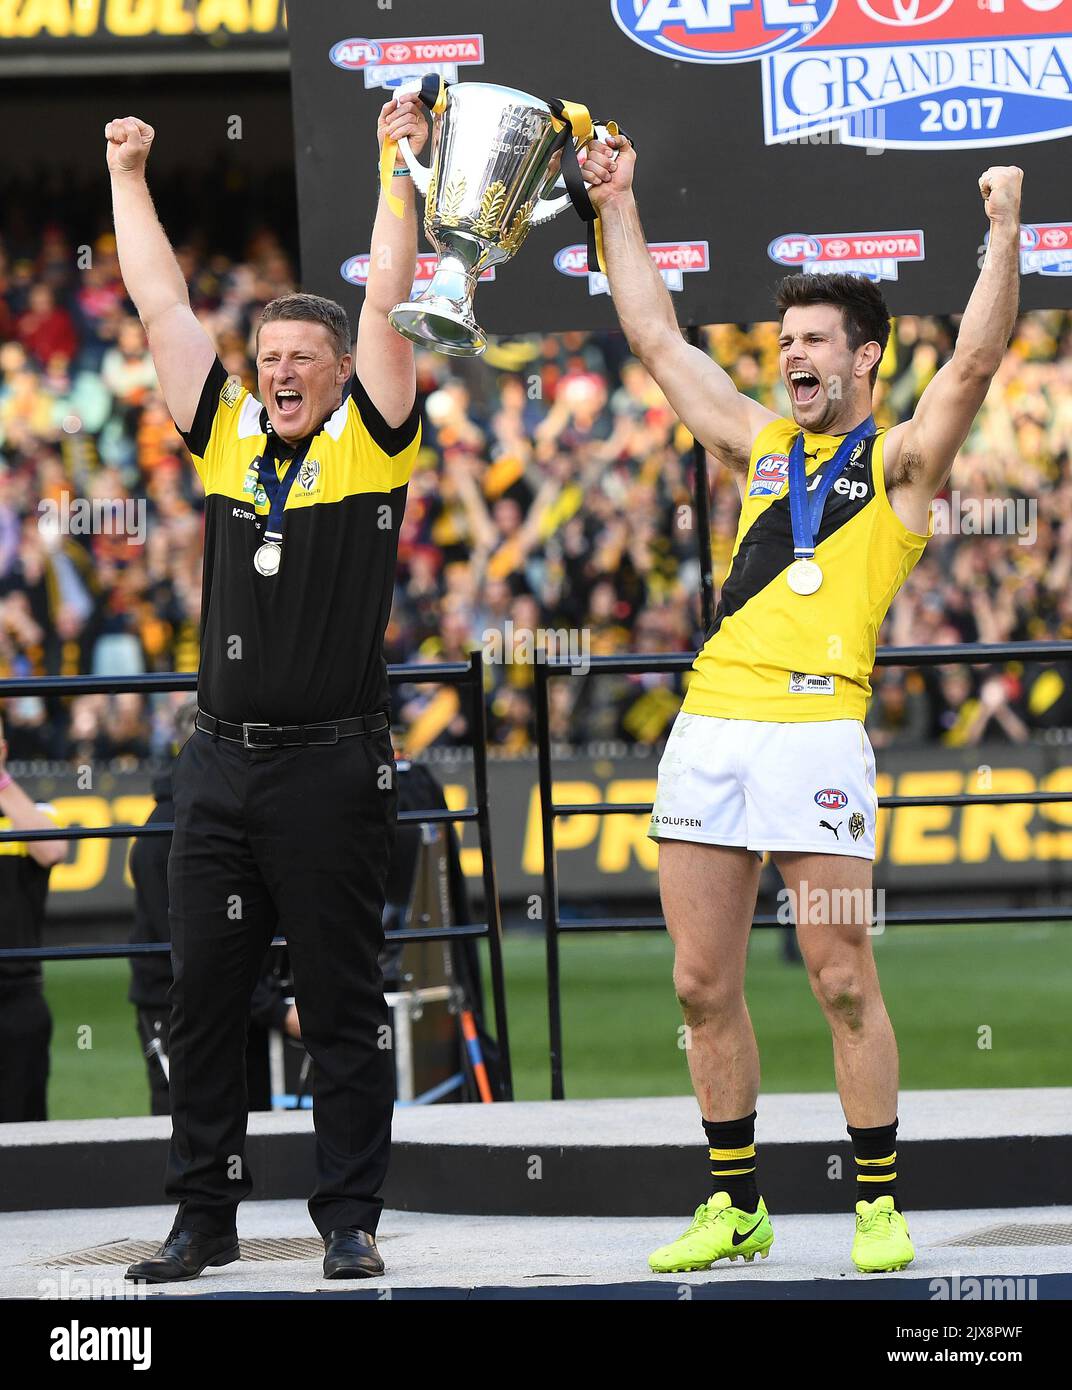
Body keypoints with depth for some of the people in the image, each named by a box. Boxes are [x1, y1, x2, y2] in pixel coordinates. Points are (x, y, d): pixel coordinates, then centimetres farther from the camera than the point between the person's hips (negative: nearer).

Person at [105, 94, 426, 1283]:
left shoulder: (367, 446, 1)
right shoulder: (226, 442, 10)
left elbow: (386, 303, -4)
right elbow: (161, 308, 13)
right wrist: (127, 179, 15)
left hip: (331, 768, -4)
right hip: (219, 760, 4)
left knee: (342, 1007, 1)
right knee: (203, 998, 6)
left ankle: (350, 1218, 5)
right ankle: (202, 1217, 12)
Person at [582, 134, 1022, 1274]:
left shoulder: (897, 459, 8)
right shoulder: (757, 445, 21)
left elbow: (974, 362, -7)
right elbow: (656, 339, 25)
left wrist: (1004, 235, -15)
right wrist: (617, 209, 24)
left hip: (816, 729, -5)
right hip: (708, 731, 5)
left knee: (841, 979, -5)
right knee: (704, 983, 5)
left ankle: (879, 1204, 3)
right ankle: (735, 1206, 13)